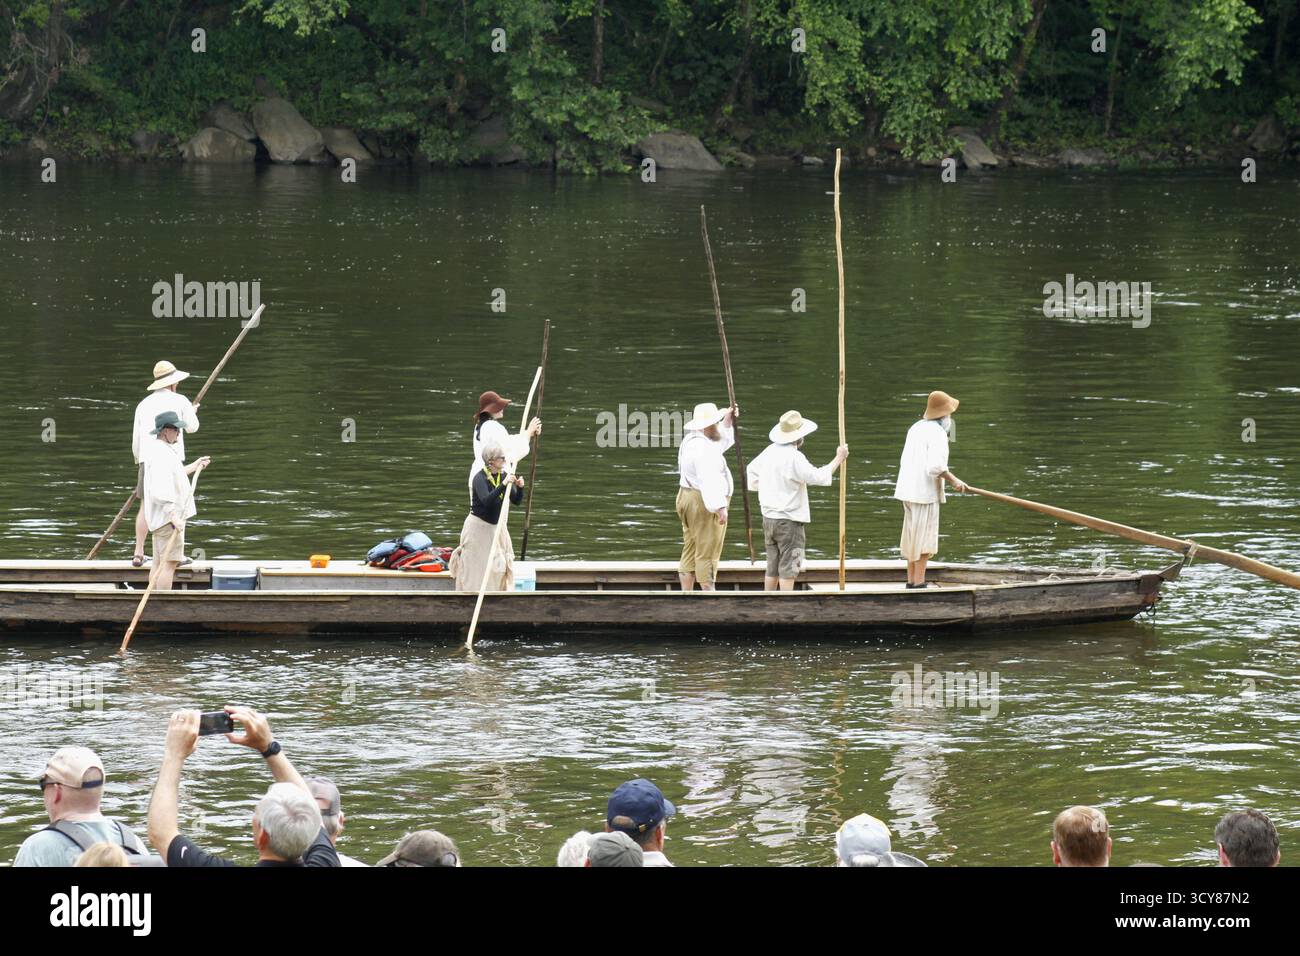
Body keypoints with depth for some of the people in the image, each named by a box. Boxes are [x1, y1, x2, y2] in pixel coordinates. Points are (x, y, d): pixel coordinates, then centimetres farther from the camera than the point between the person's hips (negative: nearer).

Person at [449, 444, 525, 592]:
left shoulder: (503, 476, 0)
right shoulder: (480, 478, -19)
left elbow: (516, 501, 2)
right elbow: (487, 500, -34)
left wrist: (520, 488, -18)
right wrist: (503, 485, -40)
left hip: (496, 526, 6)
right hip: (478, 526, -6)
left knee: (500, 565, 7)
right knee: (476, 565, -2)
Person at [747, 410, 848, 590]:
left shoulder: (769, 451, 7)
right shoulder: (794, 458, -19)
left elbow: (751, 470, 23)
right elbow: (818, 477, -21)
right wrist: (838, 459, -12)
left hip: (768, 518, 8)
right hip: (789, 521, -8)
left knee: (773, 567, 14)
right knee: (788, 568, -3)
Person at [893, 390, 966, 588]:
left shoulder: (916, 428, 13)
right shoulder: (937, 433, -14)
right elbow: (936, 465, -25)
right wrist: (953, 480, -13)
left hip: (908, 490, 8)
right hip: (925, 492, -8)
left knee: (913, 538, 14)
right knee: (924, 541, -4)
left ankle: (911, 581, 18)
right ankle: (919, 583, -4)